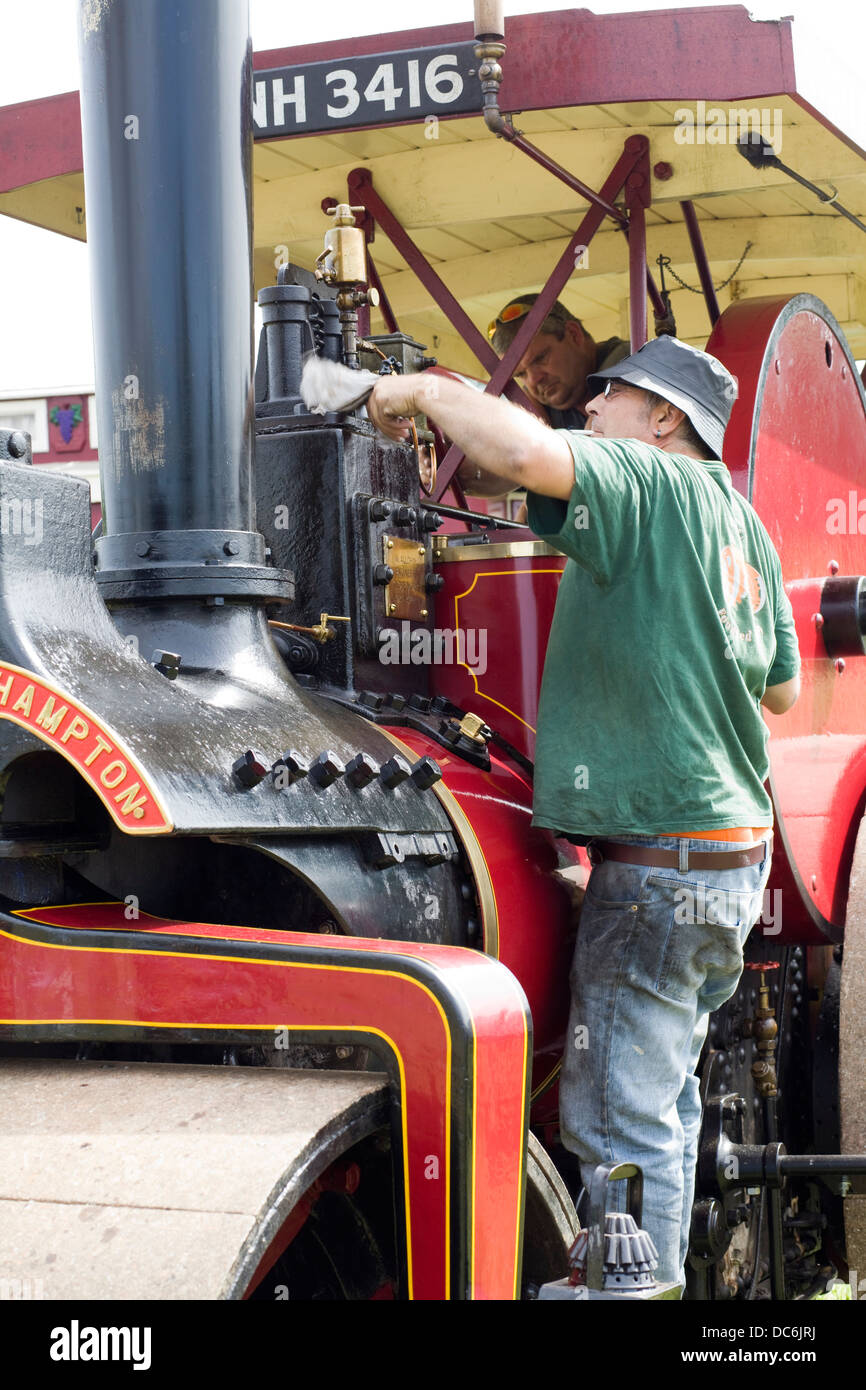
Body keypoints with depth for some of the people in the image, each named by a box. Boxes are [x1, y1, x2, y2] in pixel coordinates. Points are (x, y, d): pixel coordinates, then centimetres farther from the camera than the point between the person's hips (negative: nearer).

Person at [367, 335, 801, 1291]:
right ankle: (660, 1277, 32)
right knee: (663, 1098, 21)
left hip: (659, 868, -10)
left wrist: (426, 389, -15)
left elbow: (529, 454, -32)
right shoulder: (744, 525, 15)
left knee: (618, 1122, -4)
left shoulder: (651, 485, -12)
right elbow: (783, 691, 22)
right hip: (736, 855, 10)